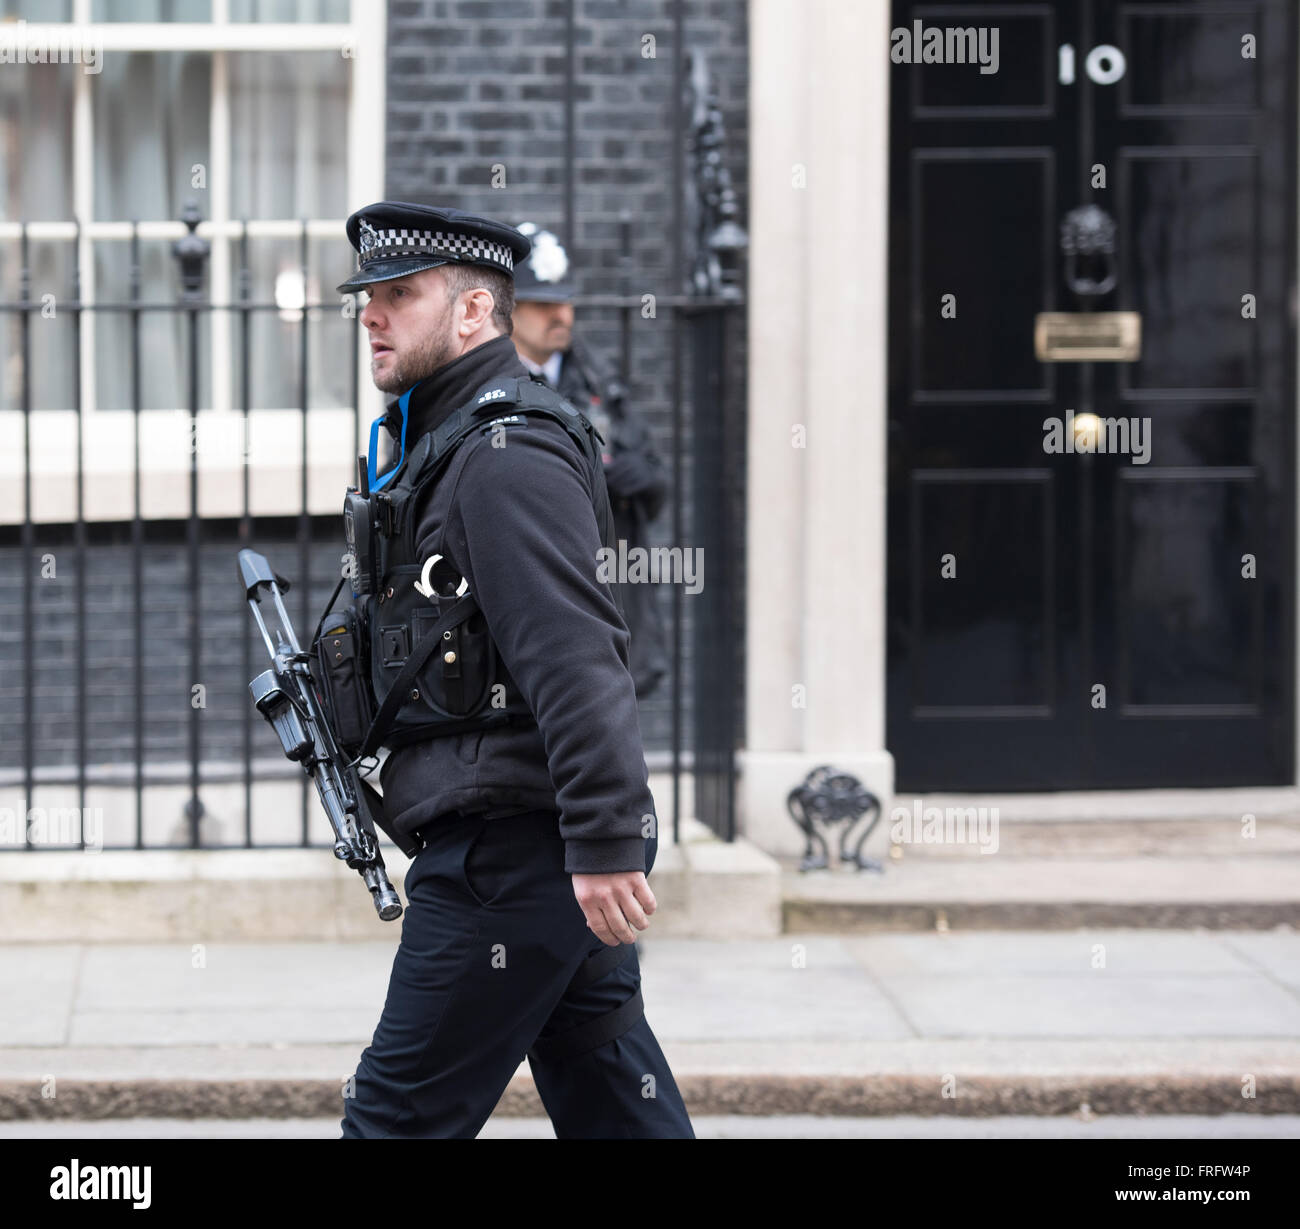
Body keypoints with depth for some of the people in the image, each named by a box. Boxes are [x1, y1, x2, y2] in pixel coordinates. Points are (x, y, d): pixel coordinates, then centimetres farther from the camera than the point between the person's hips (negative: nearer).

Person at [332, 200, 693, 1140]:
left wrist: (606, 840, -29)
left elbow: (579, 656, -24)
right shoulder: (442, 443, 19)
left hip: (508, 851, -10)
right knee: (615, 1104, 11)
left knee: (402, 1115, -4)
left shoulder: (506, 458, -15)